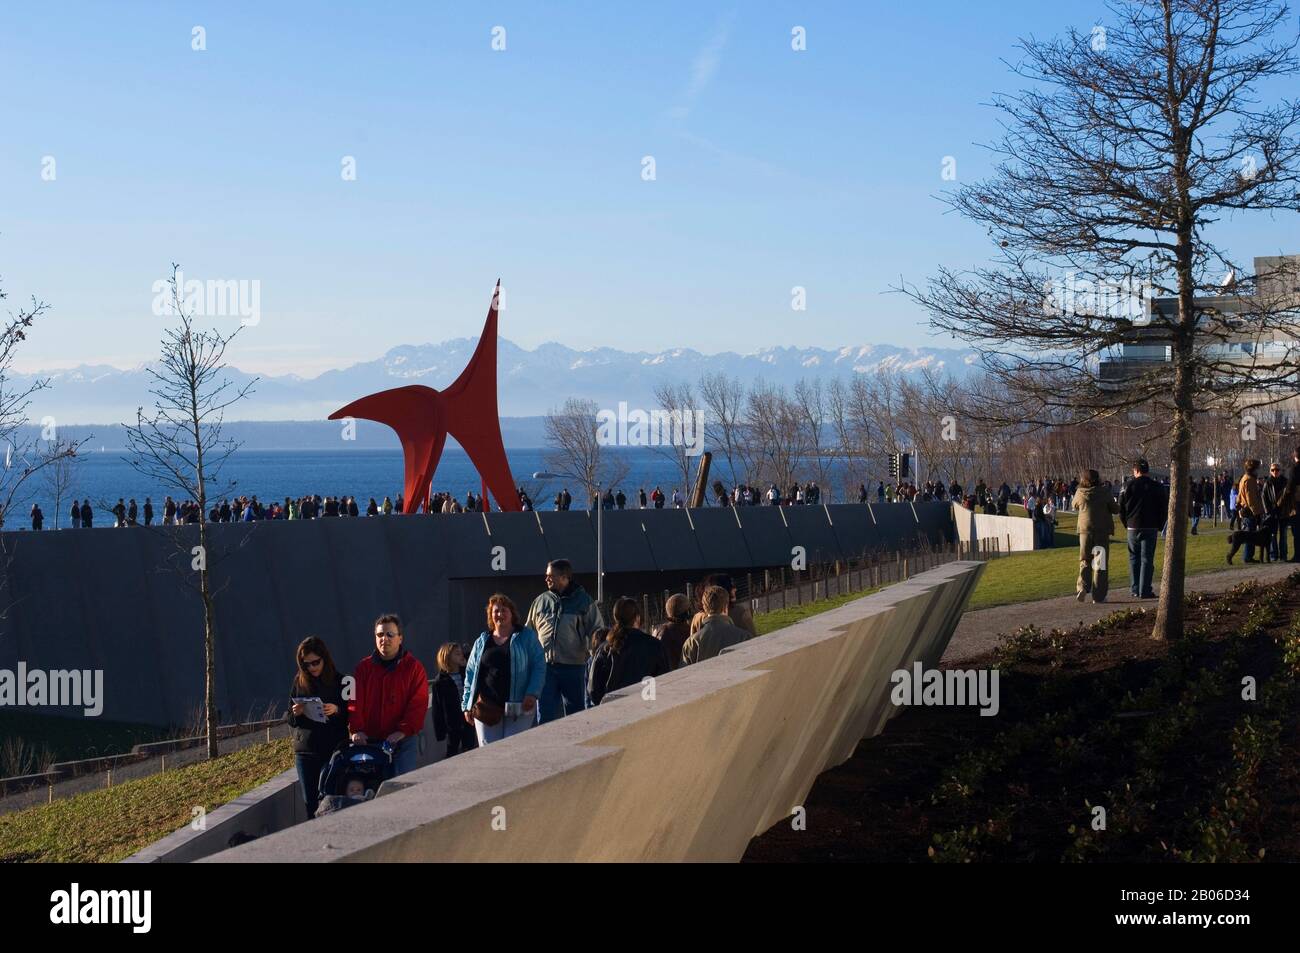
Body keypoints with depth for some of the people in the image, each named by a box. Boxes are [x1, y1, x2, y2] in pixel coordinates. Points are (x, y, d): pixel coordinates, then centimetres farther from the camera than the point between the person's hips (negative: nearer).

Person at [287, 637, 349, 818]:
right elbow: (289, 719, 12)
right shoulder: (299, 682, 7)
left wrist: (337, 710, -19)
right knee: (310, 802, 1)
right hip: (305, 750, 2)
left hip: (334, 749, -2)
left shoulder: (339, 682, 0)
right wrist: (295, 714, -10)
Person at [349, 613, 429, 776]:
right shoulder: (364, 667, 11)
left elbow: (418, 704, -4)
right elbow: (355, 701, 3)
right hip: (370, 740, 3)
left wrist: (403, 731, -17)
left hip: (403, 740, -3)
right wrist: (357, 729, -13)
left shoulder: (413, 667, 3)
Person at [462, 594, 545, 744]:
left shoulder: (527, 636, 6)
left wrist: (532, 694, -13)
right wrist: (467, 705, 9)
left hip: (518, 708, -3)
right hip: (487, 708, 3)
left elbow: (539, 666, 0)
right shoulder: (482, 642, 15)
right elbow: (470, 674, 16)